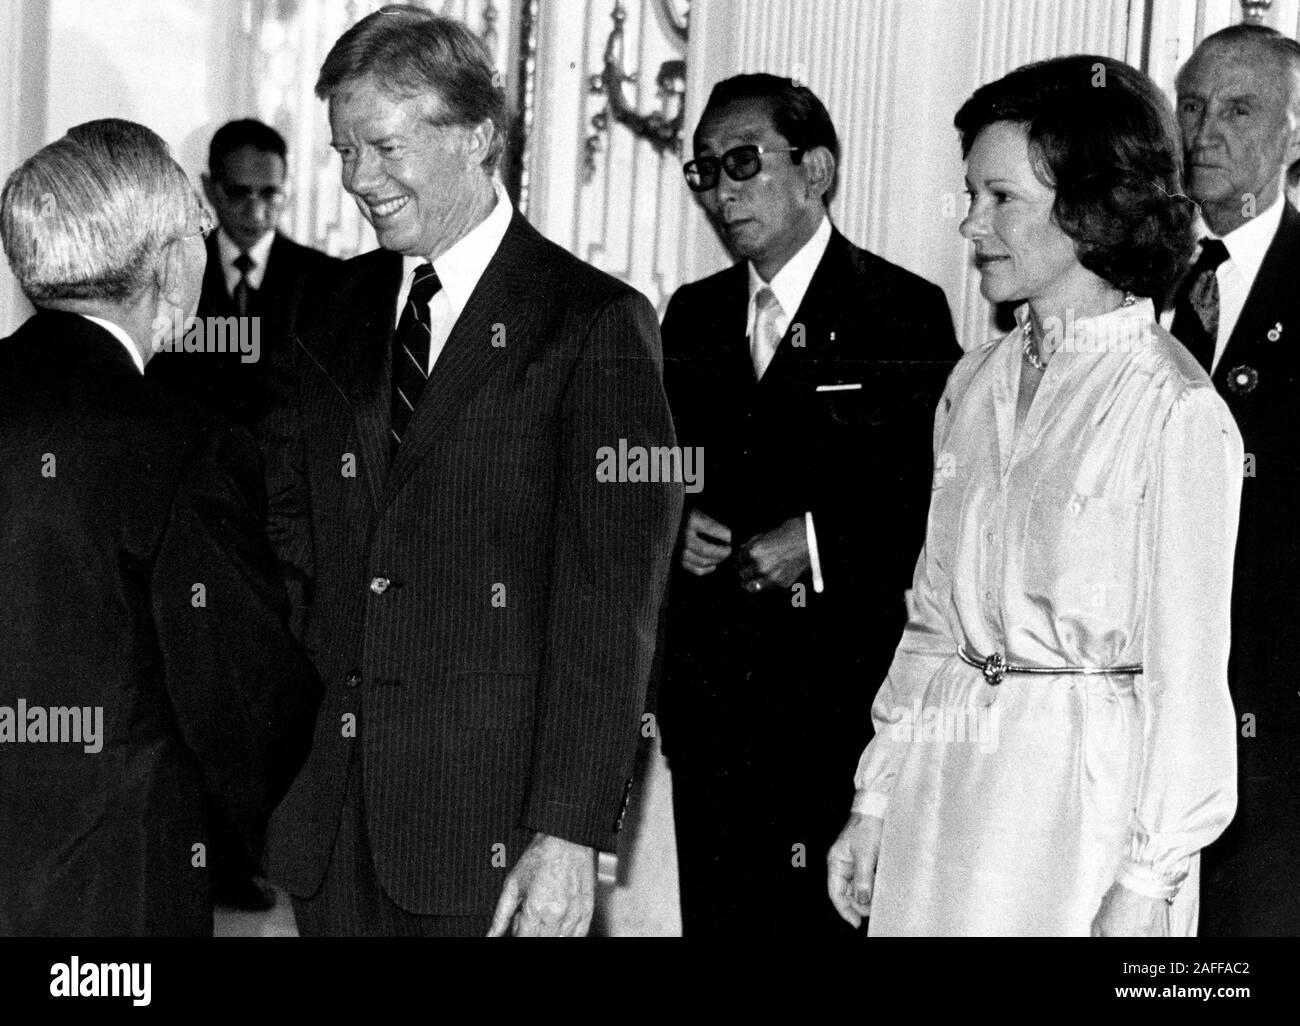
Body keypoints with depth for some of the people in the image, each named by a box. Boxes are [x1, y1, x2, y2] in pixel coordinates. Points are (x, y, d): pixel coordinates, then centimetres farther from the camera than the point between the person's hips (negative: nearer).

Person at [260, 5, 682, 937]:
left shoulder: (597, 325, -7)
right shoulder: (329, 319, 11)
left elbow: (610, 607, -11)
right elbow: (286, 535, 12)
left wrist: (572, 831, -17)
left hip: (492, 826, -5)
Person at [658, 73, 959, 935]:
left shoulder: (904, 313, -2)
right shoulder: (693, 316, 15)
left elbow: (942, 501, -7)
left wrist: (821, 540, -15)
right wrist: (673, 519, -1)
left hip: (844, 694, -5)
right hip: (707, 694, 5)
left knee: (833, 912, -7)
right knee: (715, 911, 7)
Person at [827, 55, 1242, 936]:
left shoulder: (1177, 412, -11)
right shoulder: (974, 385, 9)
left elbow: (1186, 674, -11)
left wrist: (1146, 885, -11)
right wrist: (874, 801, 10)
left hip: (1087, 789, -5)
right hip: (944, 788, 6)